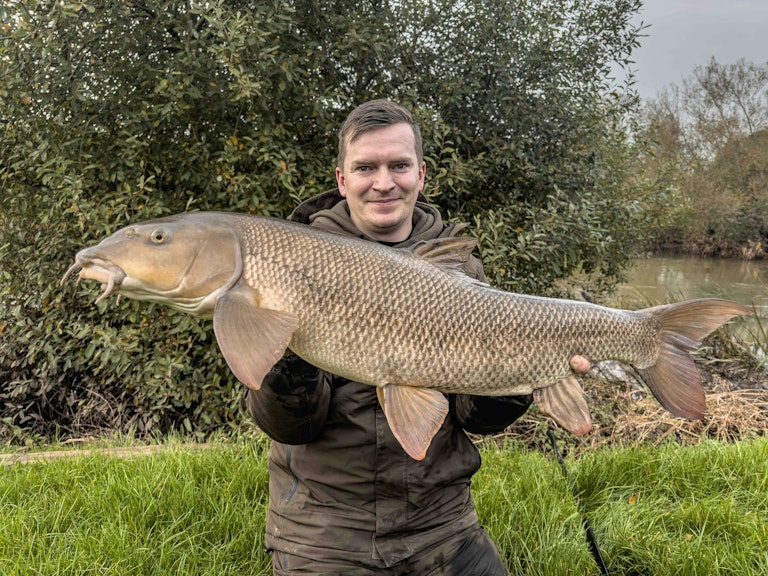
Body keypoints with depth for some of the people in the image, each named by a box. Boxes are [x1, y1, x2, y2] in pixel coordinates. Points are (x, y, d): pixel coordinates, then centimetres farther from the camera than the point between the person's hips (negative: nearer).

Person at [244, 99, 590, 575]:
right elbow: (288, 427, -12)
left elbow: (475, 415, 0)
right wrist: (288, 364, -32)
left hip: (441, 520, 2)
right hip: (324, 529, -2)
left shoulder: (460, 269, 1)